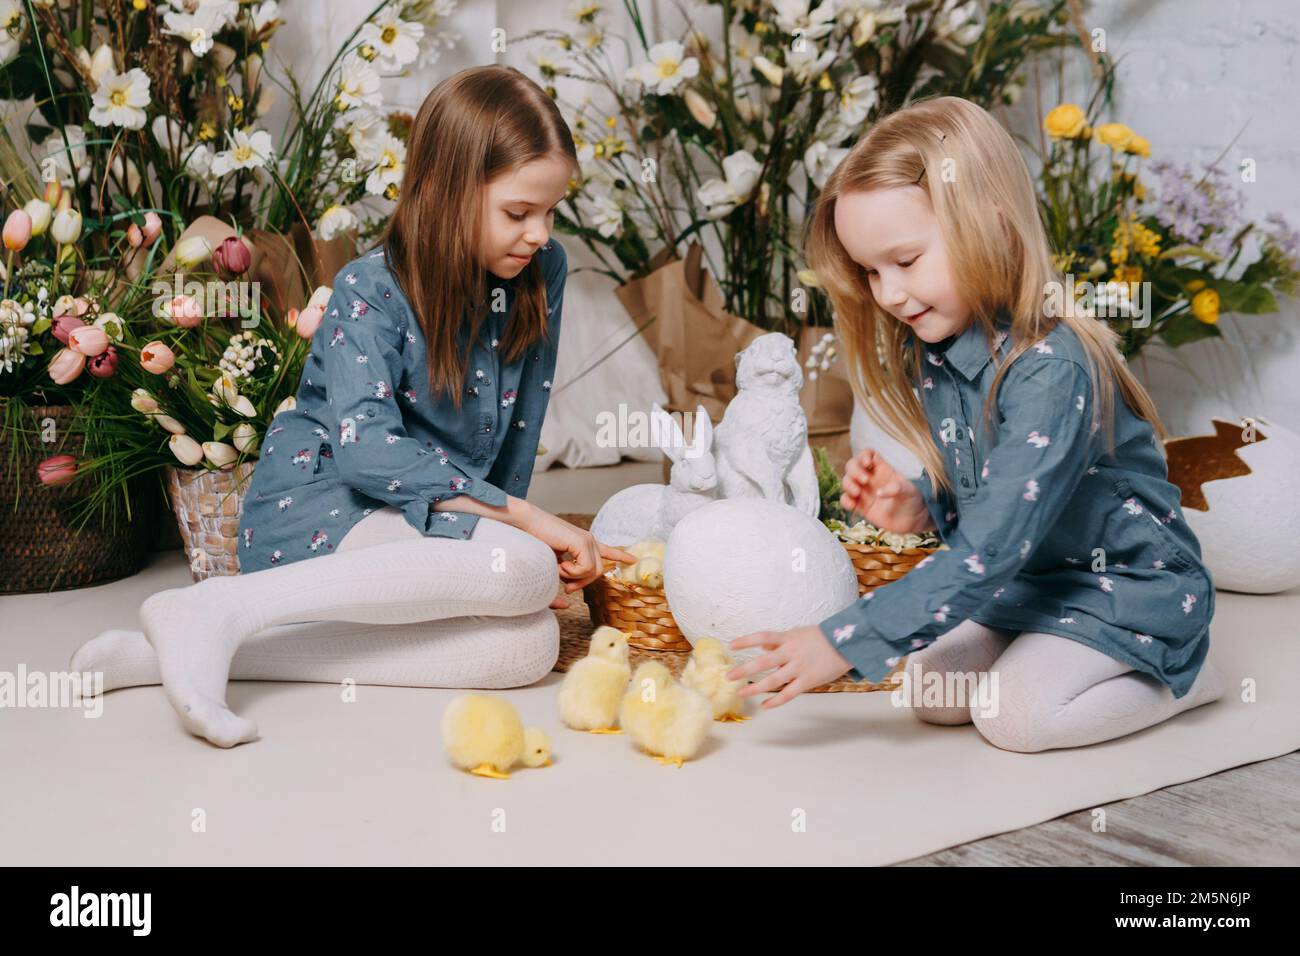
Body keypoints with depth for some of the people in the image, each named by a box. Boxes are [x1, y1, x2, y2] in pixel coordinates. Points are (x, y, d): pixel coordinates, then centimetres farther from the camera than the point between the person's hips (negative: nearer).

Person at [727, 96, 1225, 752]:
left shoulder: (1052, 370, -32)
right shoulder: (930, 356, -5)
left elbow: (990, 552, -35)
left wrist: (842, 643, -36)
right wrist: (922, 508, -15)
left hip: (1129, 586, -7)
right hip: (1025, 579, 7)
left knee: (1014, 713, -20)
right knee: (931, 688, -8)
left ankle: (1180, 679, 4)